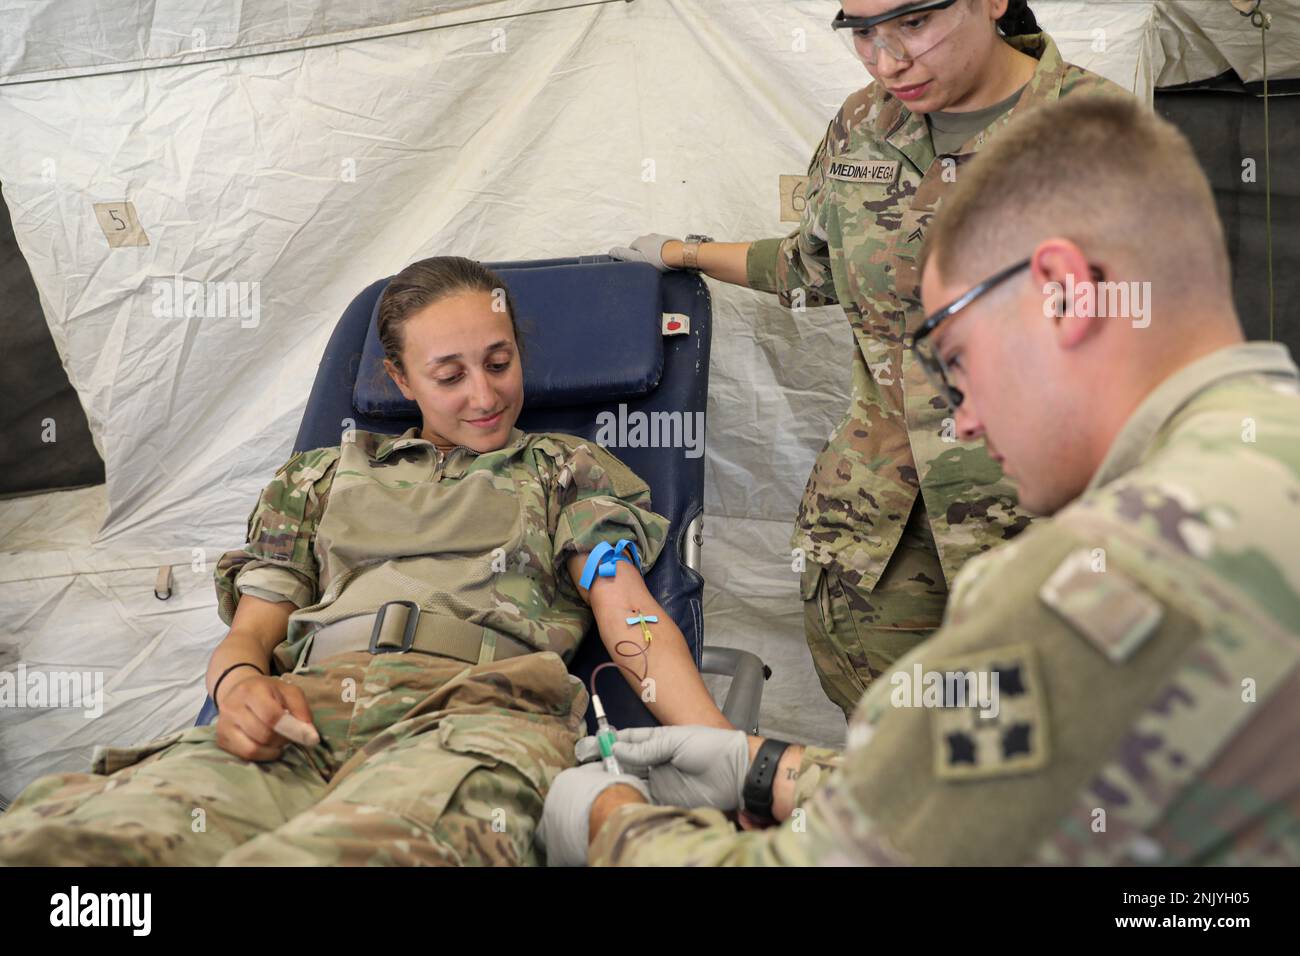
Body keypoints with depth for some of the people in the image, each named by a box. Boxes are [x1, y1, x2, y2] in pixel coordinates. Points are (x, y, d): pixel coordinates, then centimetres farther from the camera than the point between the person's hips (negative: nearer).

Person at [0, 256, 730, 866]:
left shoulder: (566, 468, 28)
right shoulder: (322, 477, 34)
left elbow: (632, 618, 12)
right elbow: (250, 631, 26)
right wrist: (239, 683, -2)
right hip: (300, 714, 3)